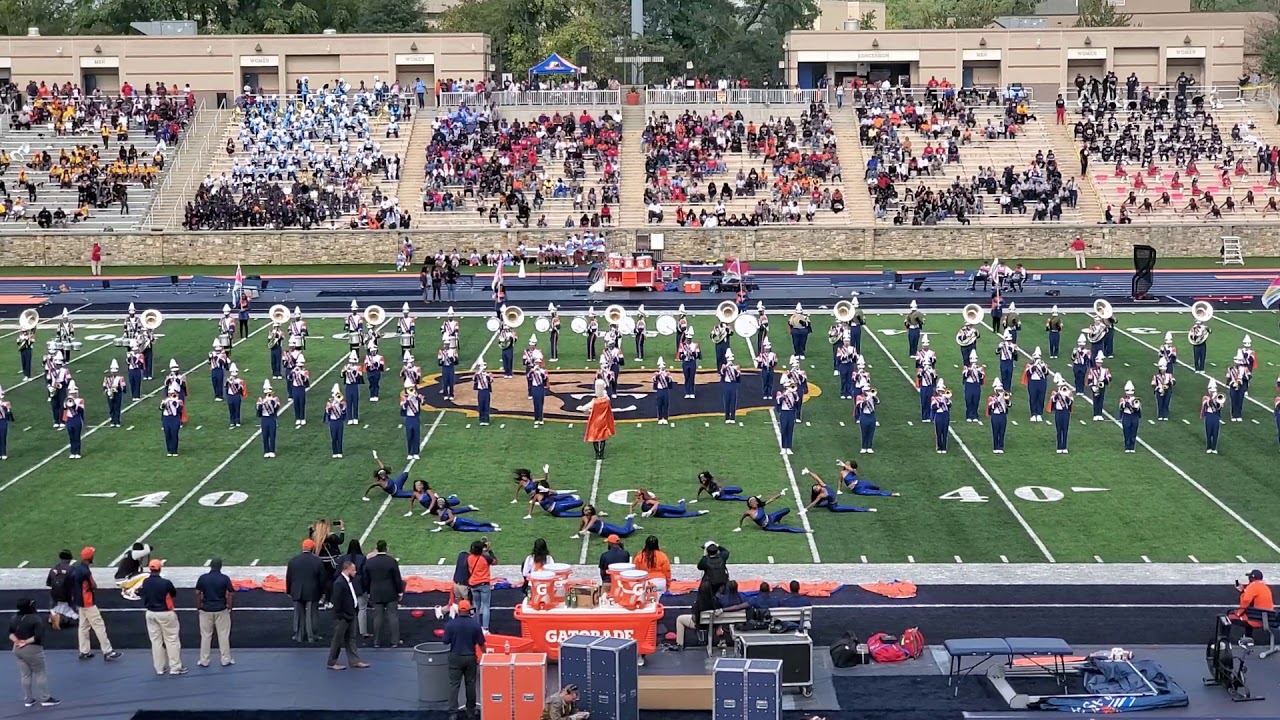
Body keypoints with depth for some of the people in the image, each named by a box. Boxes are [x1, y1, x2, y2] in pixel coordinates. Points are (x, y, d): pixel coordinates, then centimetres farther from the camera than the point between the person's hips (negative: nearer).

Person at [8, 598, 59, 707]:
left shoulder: (14, 619, 5)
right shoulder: (35, 619, -18)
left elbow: (11, 634, 8)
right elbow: (38, 636, -24)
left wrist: (17, 641, -6)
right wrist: (26, 642, -14)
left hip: (17, 649, 7)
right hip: (32, 650, -7)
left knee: (25, 675, 15)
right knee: (41, 673, 6)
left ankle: (27, 699, 19)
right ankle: (45, 699, 8)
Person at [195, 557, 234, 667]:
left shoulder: (202, 578, -6)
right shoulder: (225, 578, -9)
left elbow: (197, 594, -4)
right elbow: (229, 594, -7)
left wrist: (198, 607, 8)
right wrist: (229, 607, 5)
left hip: (206, 610, 1)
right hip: (221, 610, -1)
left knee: (205, 636, 9)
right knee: (223, 635, 7)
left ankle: (204, 661, 13)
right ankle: (226, 659, 13)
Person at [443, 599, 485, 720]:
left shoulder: (450, 624, -11)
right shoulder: (475, 624, -9)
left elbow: (446, 641, -5)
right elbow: (481, 643, -4)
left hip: (455, 657, -1)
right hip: (470, 658, 1)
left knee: (454, 684, 2)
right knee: (470, 684, 12)